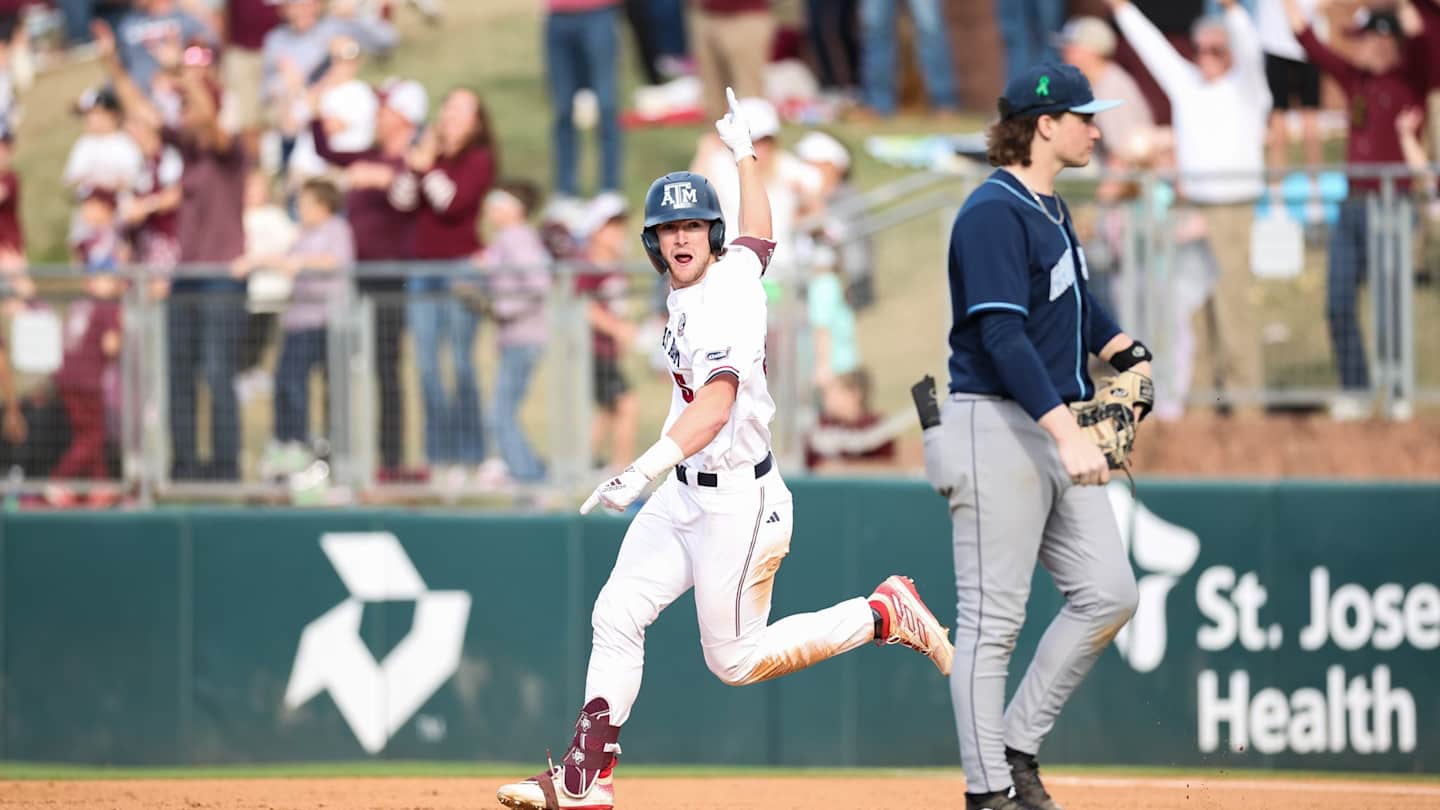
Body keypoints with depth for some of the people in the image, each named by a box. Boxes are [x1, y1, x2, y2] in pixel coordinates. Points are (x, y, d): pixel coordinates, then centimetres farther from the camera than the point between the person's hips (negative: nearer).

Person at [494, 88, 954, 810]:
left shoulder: (723, 304, -23)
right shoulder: (734, 264, 4)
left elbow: (716, 402, -39)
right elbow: (758, 235, 28)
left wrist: (649, 466, -53)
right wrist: (744, 155, 42)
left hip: (738, 502, -9)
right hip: (686, 497, 9)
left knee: (737, 659, 0)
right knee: (617, 615, -1)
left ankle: (884, 615, 13)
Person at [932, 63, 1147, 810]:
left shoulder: (1050, 210, 15)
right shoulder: (994, 213, -14)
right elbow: (1003, 336, -23)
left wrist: (1125, 353, 8)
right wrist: (1067, 432, -32)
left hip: (1056, 433, 10)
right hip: (996, 431, -9)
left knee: (1107, 594, 6)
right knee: (993, 619, -6)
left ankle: (1018, 748, 16)